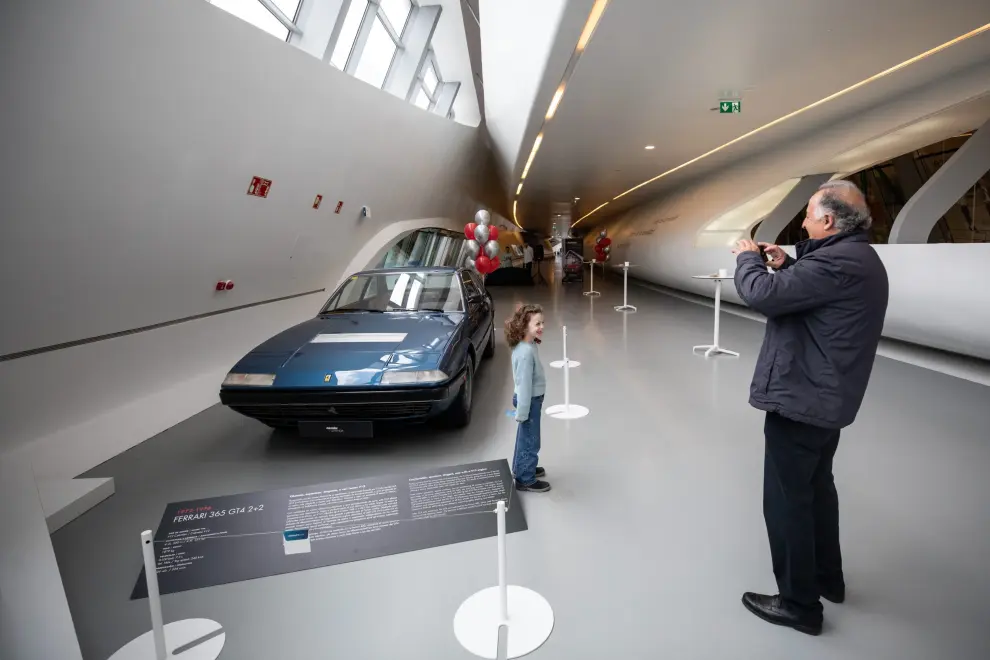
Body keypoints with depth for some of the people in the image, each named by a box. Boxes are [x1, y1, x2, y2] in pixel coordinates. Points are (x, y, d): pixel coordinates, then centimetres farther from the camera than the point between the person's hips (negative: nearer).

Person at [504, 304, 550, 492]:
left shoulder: (528, 345, 1)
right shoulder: (526, 352, -30)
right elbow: (524, 383, -26)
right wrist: (522, 412, -21)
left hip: (532, 399, 9)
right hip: (529, 400, -9)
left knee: (524, 437, 25)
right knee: (530, 441, 6)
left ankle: (521, 468, 43)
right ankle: (526, 480, 23)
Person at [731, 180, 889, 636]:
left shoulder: (838, 261, -23)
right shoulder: (859, 258, 11)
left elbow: (762, 294, -27)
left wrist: (747, 257, -8)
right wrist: (786, 265, 7)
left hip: (800, 398, -11)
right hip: (827, 395, 11)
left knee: (787, 500, 3)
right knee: (816, 488, 24)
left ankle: (799, 603, 18)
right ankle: (827, 578, 42)